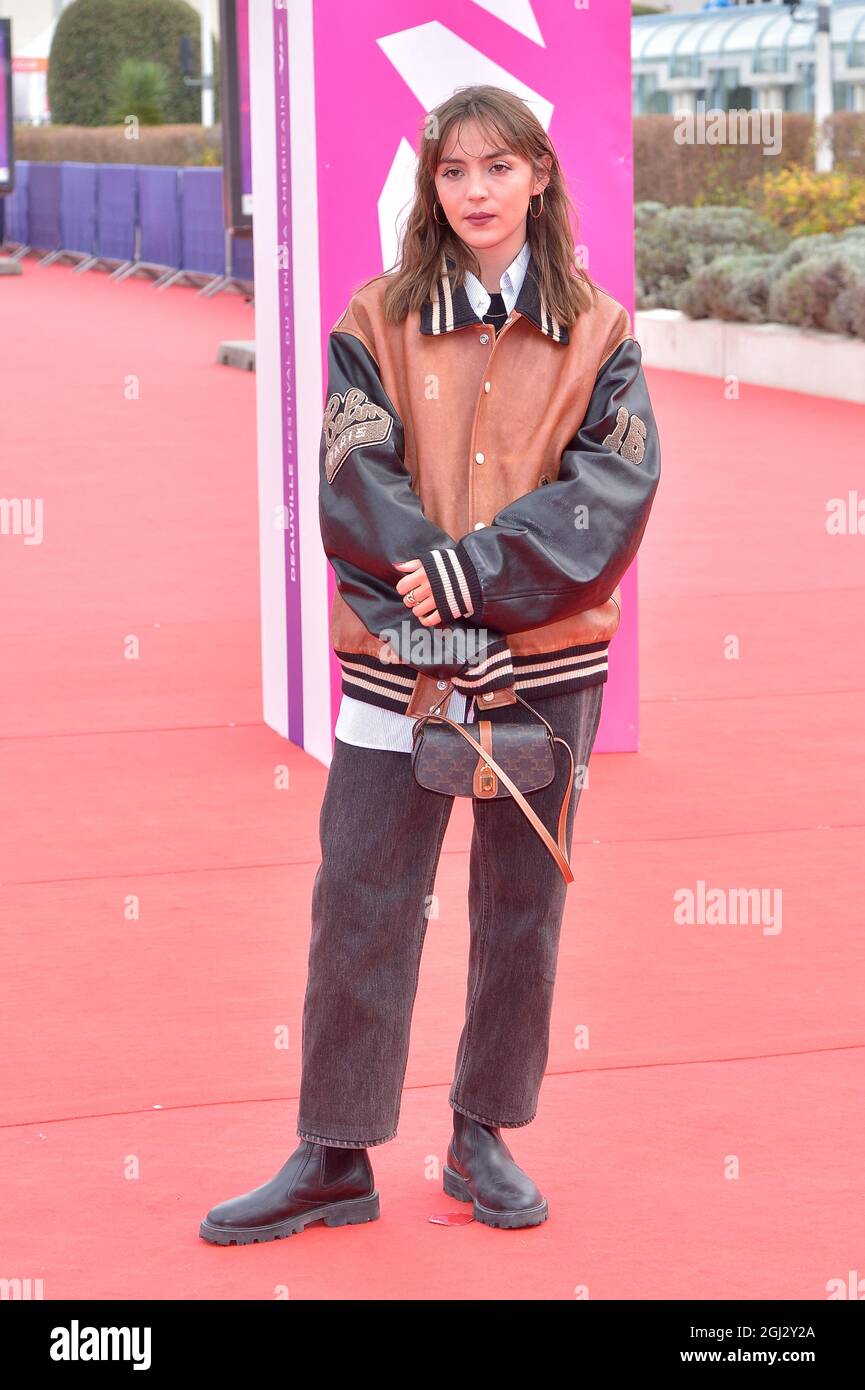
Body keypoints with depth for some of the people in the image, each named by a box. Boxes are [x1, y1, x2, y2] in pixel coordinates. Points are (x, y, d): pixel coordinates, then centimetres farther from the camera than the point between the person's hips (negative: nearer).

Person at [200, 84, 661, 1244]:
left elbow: (618, 485, -7)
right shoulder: (377, 324, 4)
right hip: (400, 665, -1)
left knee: (522, 908, 9)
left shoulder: (598, 332, 5)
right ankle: (334, 1158, 9)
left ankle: (485, 1139, 23)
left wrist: (473, 572, -18)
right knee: (360, 906, -1)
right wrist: (439, 612, -19)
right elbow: (353, 486, -6)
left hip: (547, 665, 1)